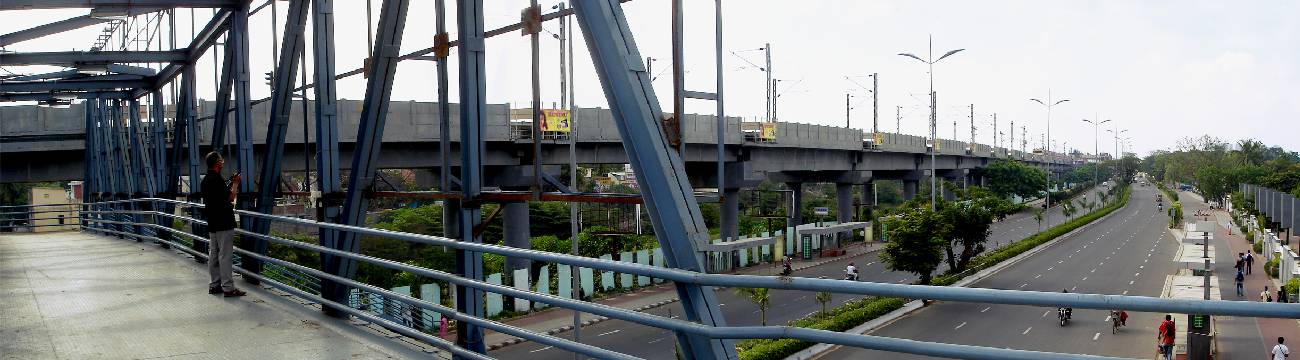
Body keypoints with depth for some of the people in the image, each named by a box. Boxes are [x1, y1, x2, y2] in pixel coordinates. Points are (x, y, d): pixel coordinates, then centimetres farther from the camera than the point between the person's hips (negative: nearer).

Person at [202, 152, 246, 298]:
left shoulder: (206, 179, 13)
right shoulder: (217, 179, -18)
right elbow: (230, 198, -20)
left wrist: (231, 183, 16)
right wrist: (235, 183, -7)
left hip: (212, 223, 10)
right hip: (223, 223, -10)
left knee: (213, 254, 12)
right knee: (224, 255, -8)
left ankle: (214, 285, 18)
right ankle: (228, 288, -7)